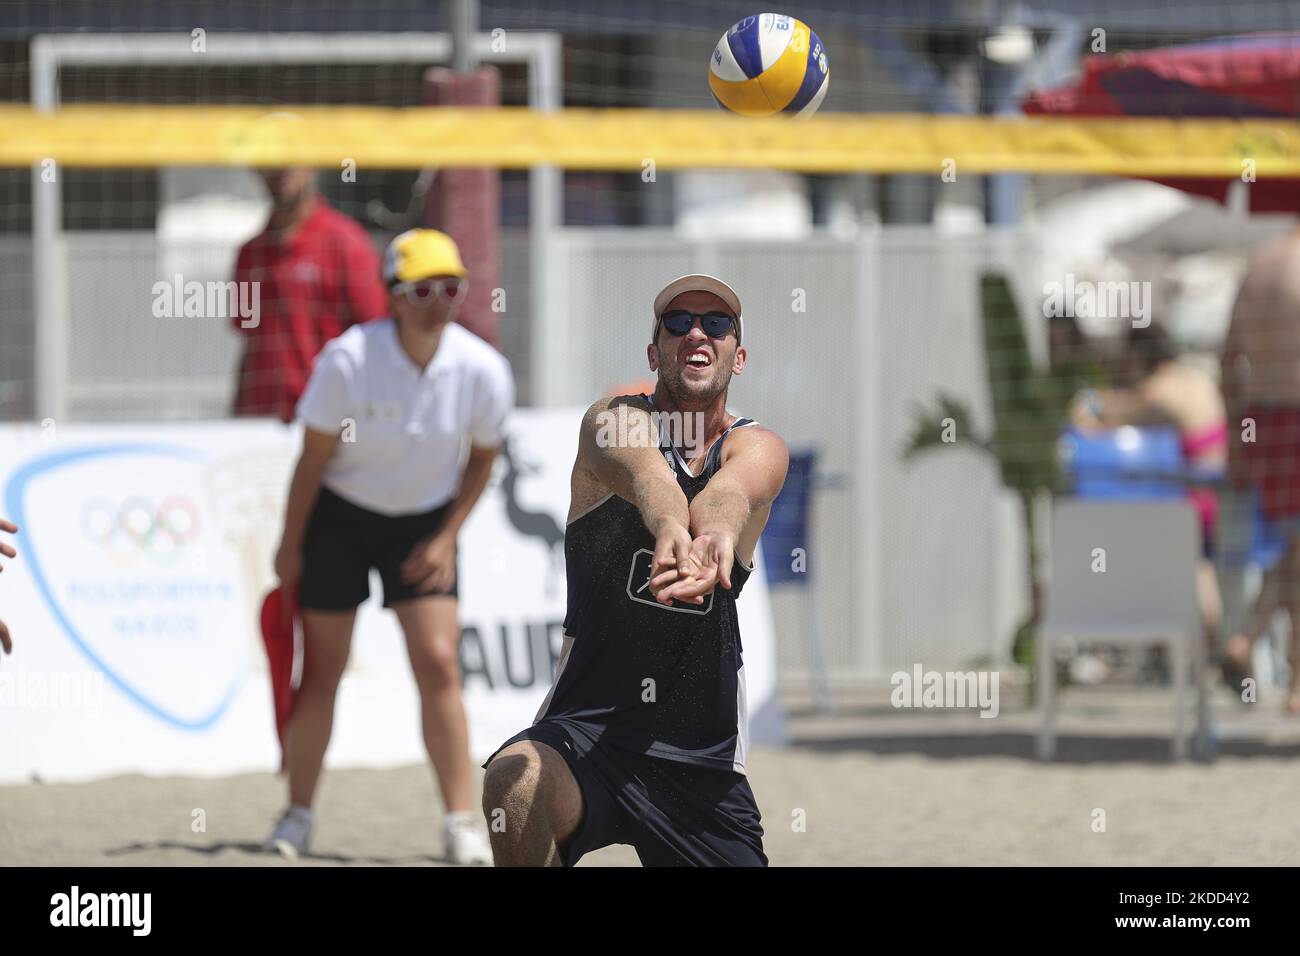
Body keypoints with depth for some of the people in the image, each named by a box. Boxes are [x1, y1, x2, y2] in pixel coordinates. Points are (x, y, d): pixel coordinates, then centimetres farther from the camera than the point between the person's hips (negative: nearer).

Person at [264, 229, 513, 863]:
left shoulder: (483, 370, -18)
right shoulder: (348, 360, -24)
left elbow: (482, 456, 0)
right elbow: (313, 459, -13)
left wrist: (448, 537, -6)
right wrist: (291, 546, -5)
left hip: (425, 523, 1)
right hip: (339, 518, -1)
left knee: (439, 666, -11)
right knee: (321, 669, 2)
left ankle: (462, 824, -6)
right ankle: (297, 816, 19)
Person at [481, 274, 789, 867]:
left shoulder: (758, 448, 2)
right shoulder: (617, 419, -2)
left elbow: (732, 491, -24)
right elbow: (641, 469, -28)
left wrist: (718, 534, -49)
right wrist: (670, 527, -53)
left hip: (702, 759, 3)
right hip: (585, 730, -3)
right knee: (516, 782, -34)